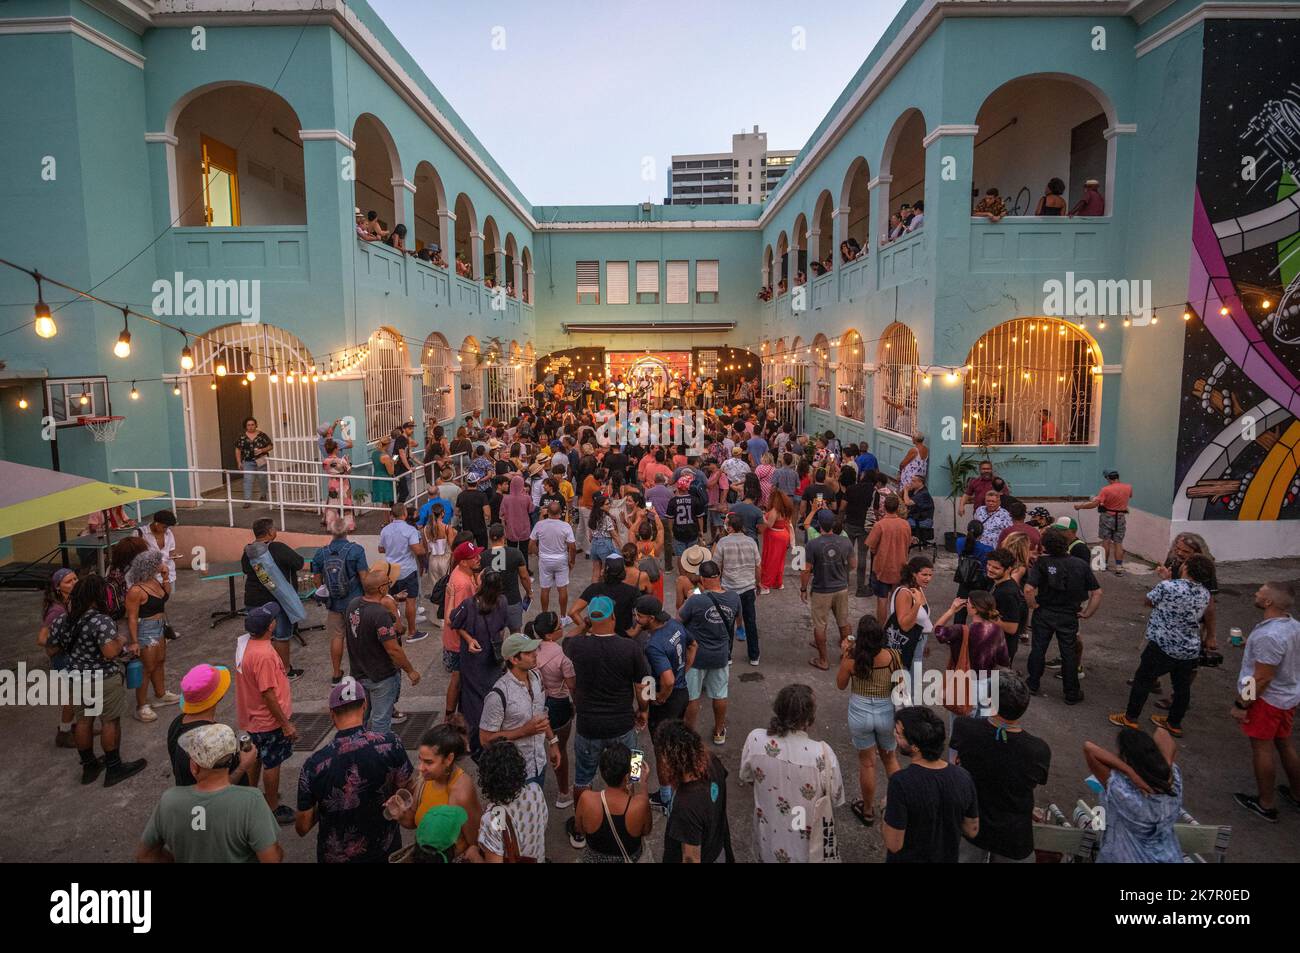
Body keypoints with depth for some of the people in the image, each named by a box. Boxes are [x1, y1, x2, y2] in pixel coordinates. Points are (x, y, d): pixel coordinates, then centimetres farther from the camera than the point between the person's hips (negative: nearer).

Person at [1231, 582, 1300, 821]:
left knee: (1262, 748, 6)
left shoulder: (1269, 636, -31)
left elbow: (1262, 678, -26)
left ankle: (1265, 804, 18)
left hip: (1267, 699, -9)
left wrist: (1241, 705, -18)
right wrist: (1251, 645, 19)